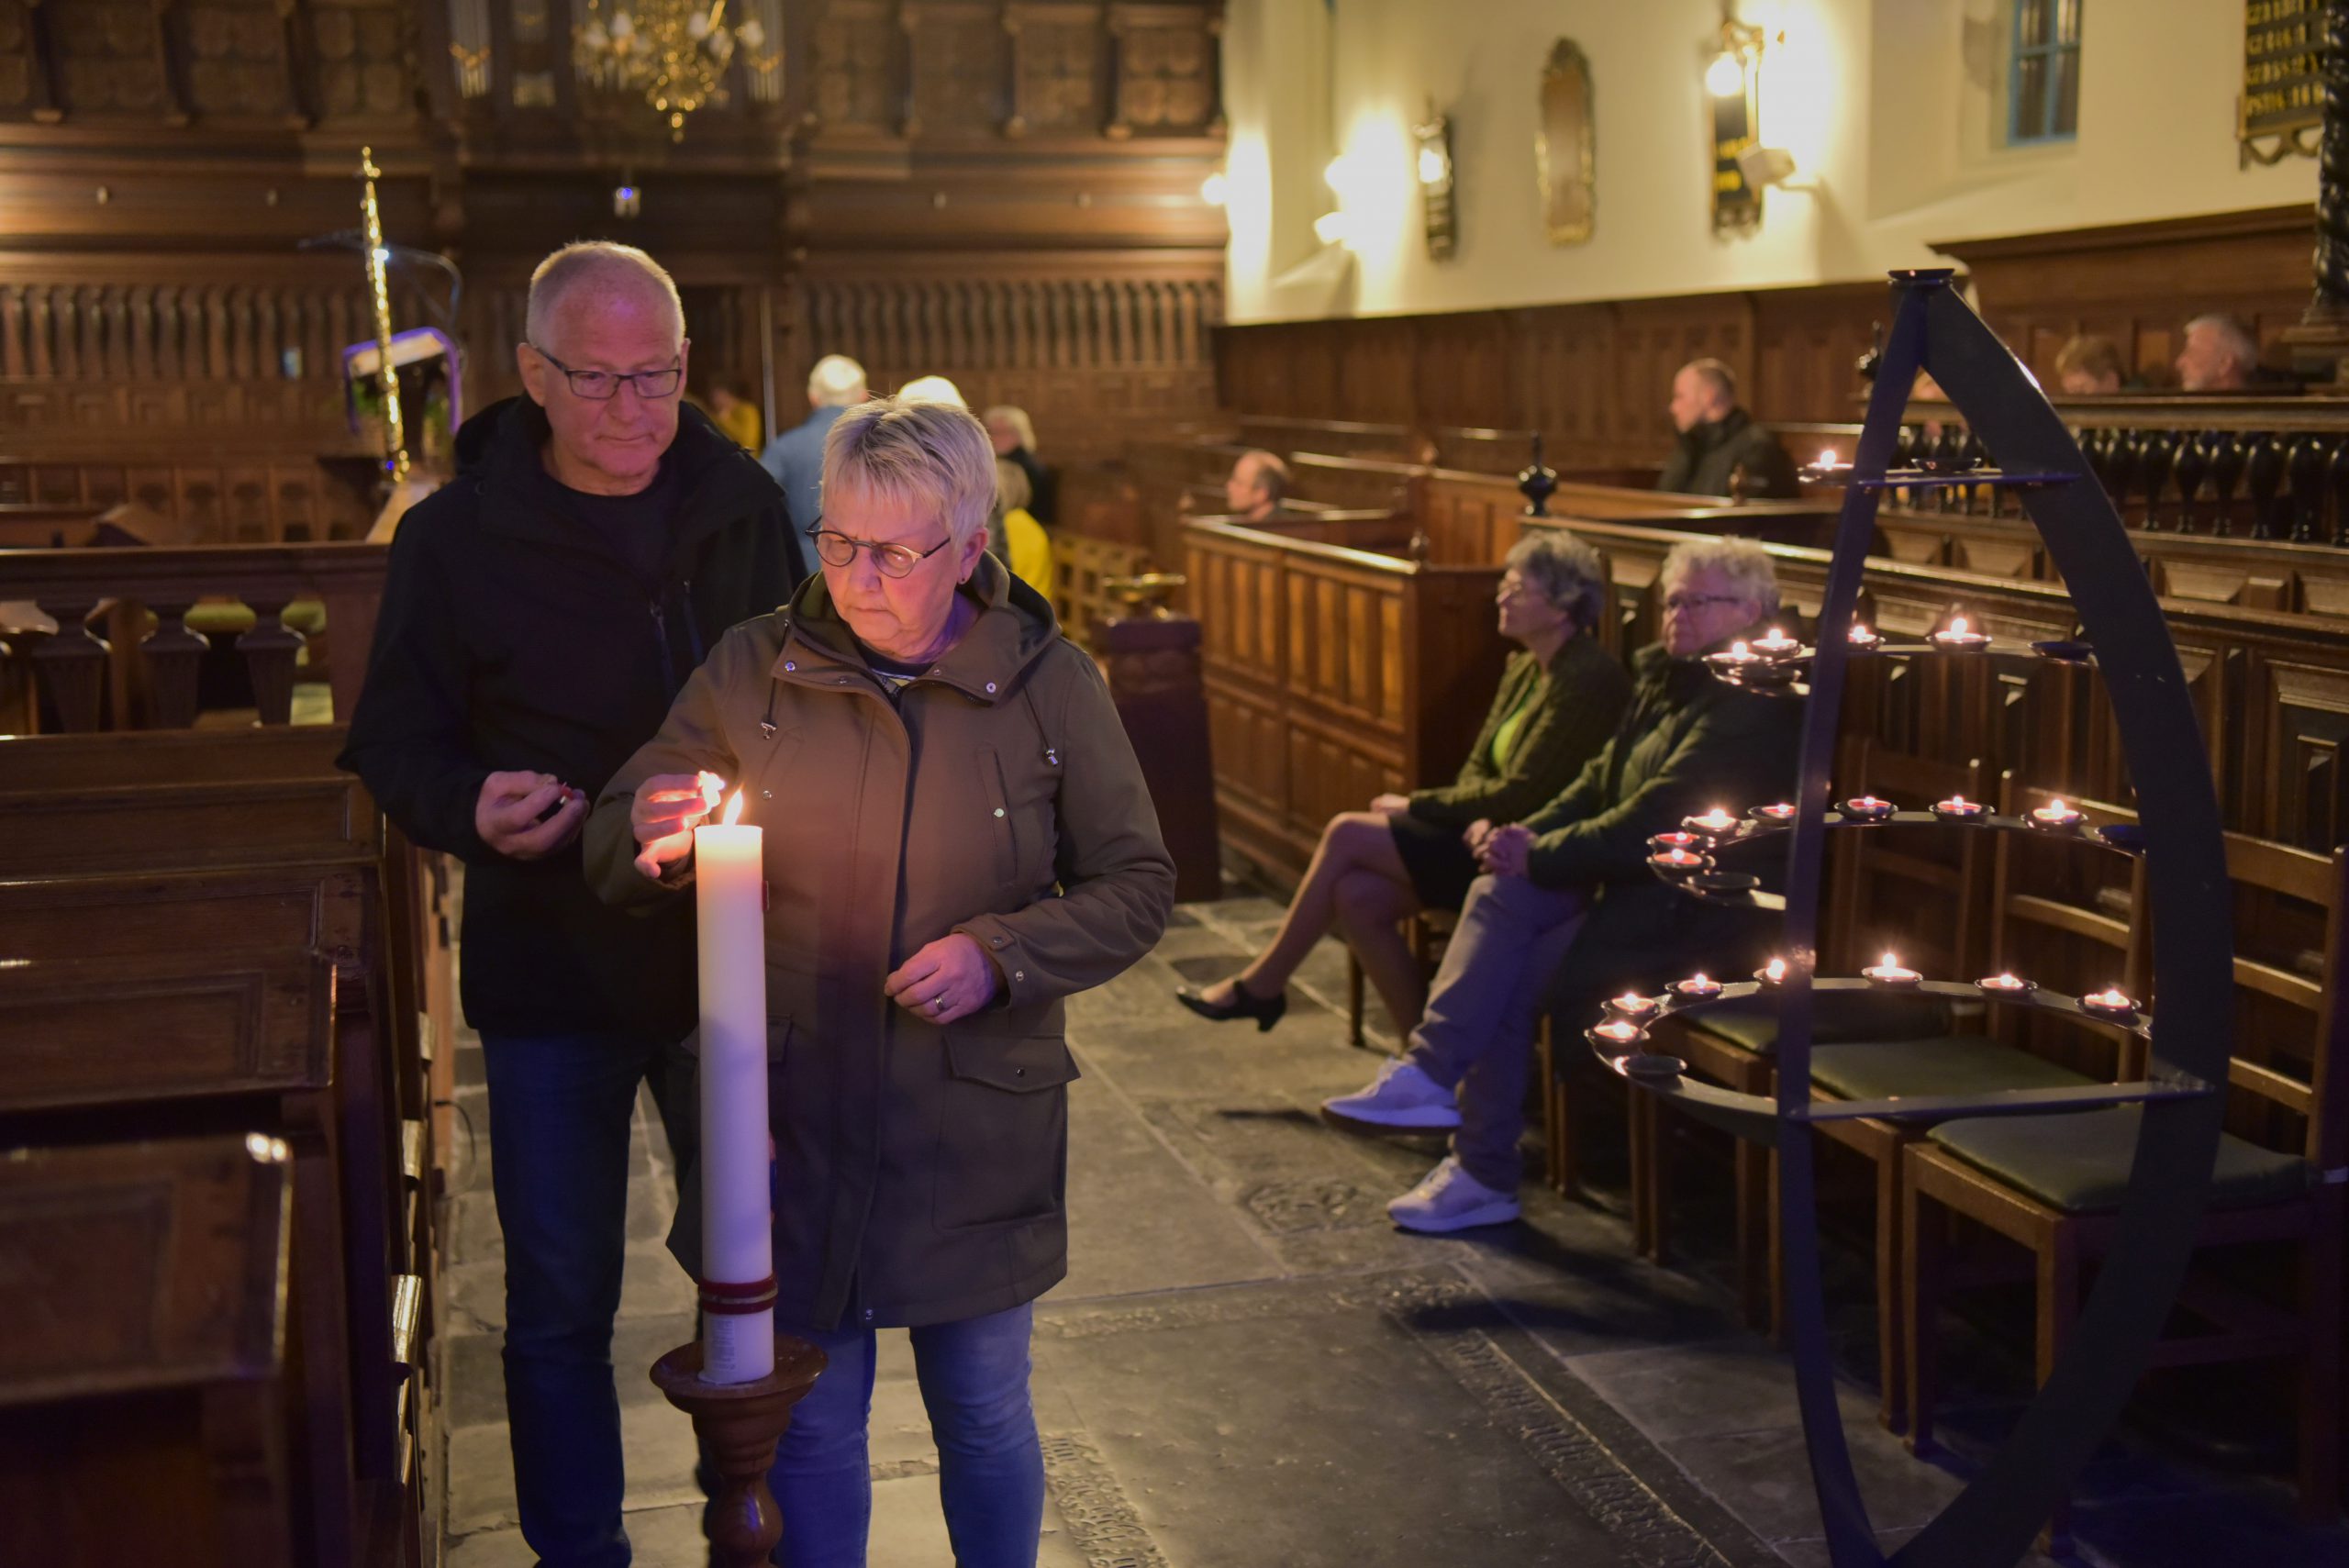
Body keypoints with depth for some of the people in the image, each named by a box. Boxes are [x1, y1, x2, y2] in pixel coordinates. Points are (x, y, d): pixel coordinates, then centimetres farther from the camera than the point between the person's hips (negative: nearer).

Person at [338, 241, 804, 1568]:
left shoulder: (741, 504, 1)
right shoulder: (456, 536, -6)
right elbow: (396, 741, -2)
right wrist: (471, 806, -22)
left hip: (727, 954, 3)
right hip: (552, 971, -2)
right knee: (562, 1301, 9)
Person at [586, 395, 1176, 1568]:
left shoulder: (1051, 685, -5)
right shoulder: (753, 669, -3)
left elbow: (1136, 886, 1)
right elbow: (615, 847, 4)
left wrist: (1003, 954, -15)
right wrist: (650, 839, -21)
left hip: (974, 1123, 0)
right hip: (793, 1117, 1)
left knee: (983, 1414, 15)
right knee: (810, 1423, 13)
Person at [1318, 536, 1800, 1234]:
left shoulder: (1753, 705, -16)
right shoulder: (1661, 676, 14)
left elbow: (1656, 820, -22)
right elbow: (1601, 782, 15)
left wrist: (1540, 854, -17)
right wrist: (1531, 833, -4)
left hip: (1686, 908, -8)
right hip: (1627, 879, 9)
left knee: (1509, 979, -20)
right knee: (1500, 892, -16)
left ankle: (1484, 1174, -12)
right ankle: (1431, 1073, -17)